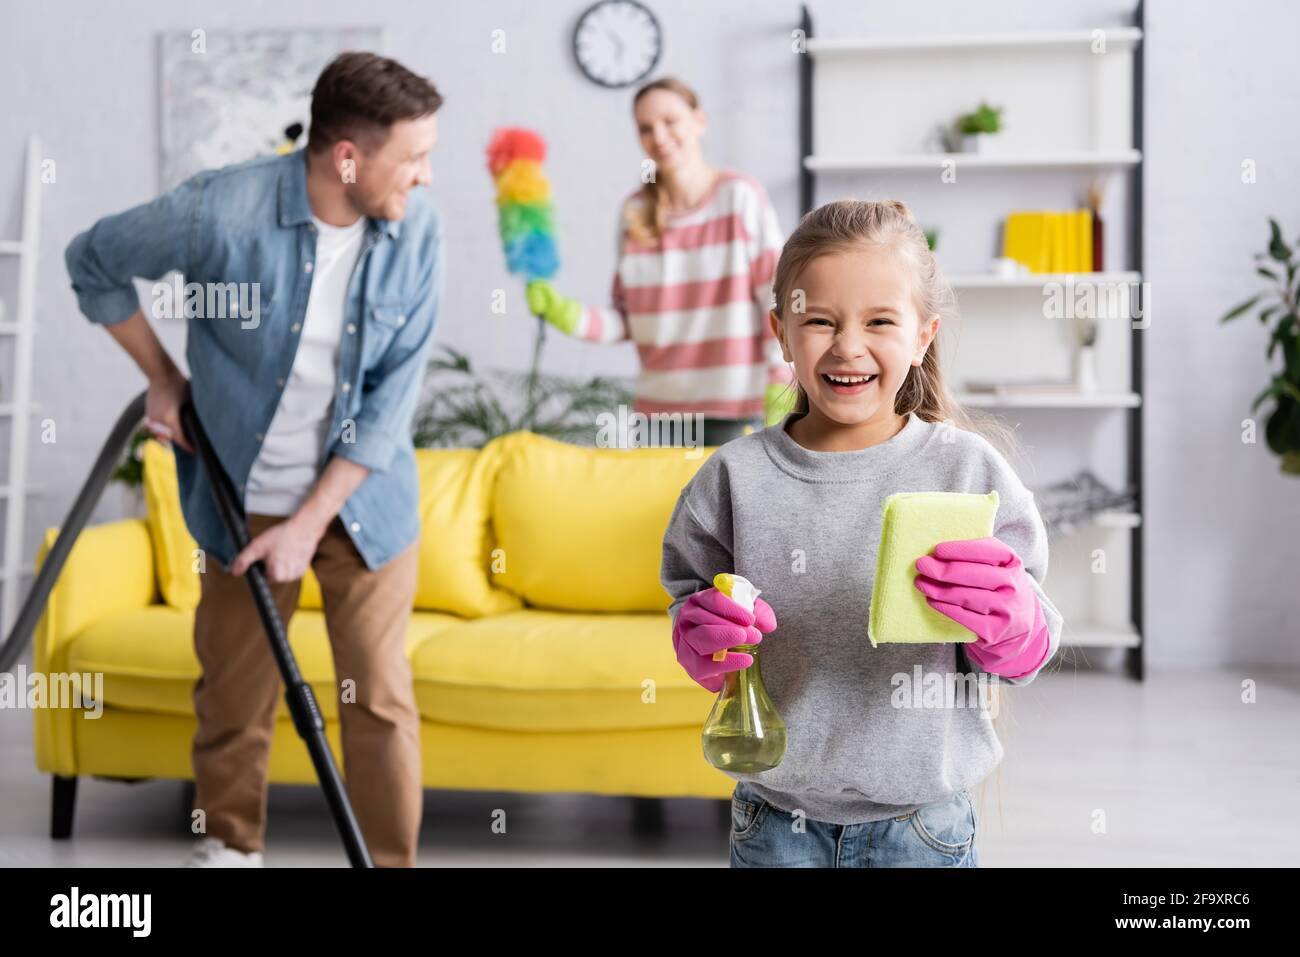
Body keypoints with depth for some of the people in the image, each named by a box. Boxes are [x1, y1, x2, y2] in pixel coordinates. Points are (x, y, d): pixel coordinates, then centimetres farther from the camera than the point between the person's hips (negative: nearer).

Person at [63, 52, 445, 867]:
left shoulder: (416, 230, -13)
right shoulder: (222, 211, -21)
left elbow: (391, 398, -11)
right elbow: (95, 263, -2)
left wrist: (311, 523, -13)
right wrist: (163, 379, 1)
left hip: (364, 498, 1)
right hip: (246, 498, -1)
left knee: (381, 699, 3)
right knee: (235, 699, 12)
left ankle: (391, 861, 18)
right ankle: (231, 846, 34)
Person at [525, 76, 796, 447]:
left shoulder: (741, 197, -3)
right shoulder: (636, 214, 6)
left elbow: (779, 298, -5)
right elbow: (626, 319, 9)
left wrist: (780, 388, -11)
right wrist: (570, 316, -8)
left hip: (736, 409, -3)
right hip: (659, 408, 3)